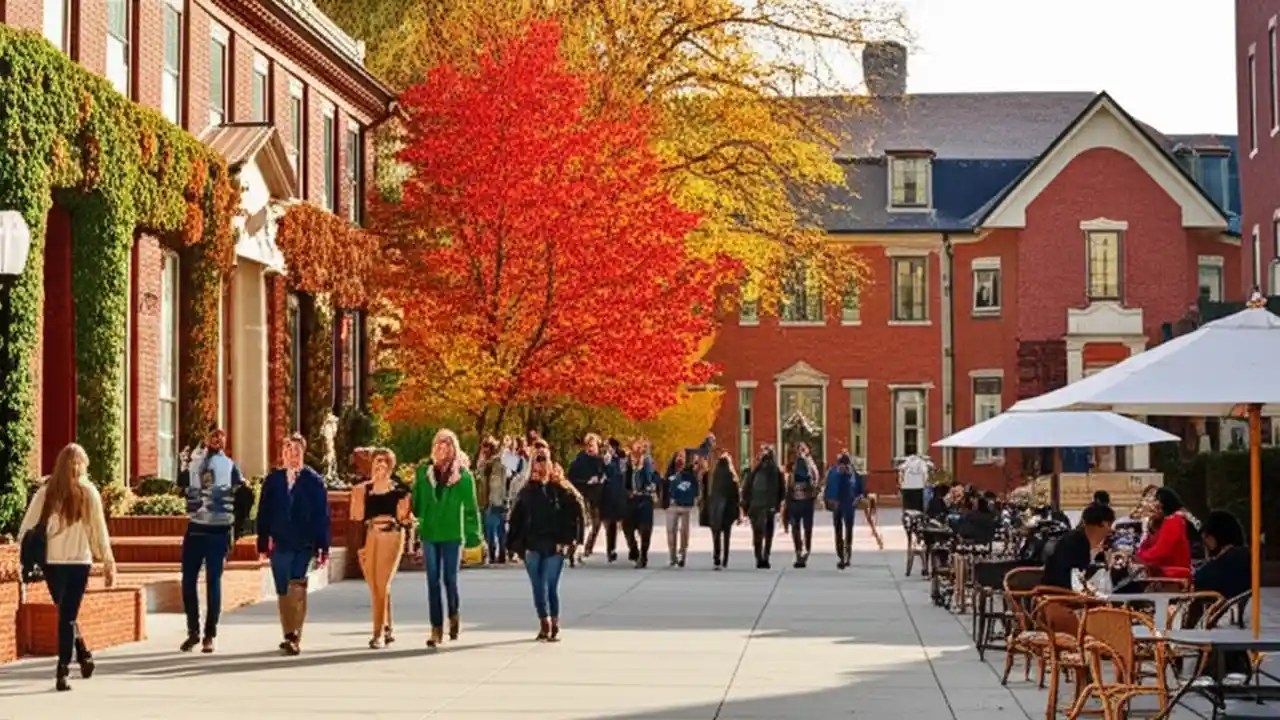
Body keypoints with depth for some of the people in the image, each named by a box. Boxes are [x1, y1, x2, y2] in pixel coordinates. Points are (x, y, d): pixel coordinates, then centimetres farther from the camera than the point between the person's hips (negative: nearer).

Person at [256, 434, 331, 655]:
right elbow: (264, 513, 9)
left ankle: (294, 637, -14)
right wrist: (263, 544, 4)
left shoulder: (314, 481, 2)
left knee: (296, 589, -13)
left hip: (304, 545, -3)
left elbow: (322, 515, 1)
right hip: (280, 544, 3)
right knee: (283, 592, 7)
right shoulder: (272, 480, 9)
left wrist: (323, 547, -3)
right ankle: (290, 636, 17)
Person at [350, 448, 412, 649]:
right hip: (369, 538, 3)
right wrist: (357, 496, -4)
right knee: (374, 587, 5)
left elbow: (404, 518, 6)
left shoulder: (399, 489, 4)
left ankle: (379, 633, -8)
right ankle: (387, 630, 19)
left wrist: (406, 518, -15)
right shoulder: (365, 489, 9)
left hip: (391, 536, -3)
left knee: (382, 585, -10)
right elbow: (357, 517, 5)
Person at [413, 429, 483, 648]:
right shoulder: (424, 472, 5)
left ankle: (454, 615, 28)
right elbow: (416, 502, 10)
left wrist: (474, 535, -3)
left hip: (452, 533, -2)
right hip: (429, 533, 2)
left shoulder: (463, 475, -3)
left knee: (450, 579, 0)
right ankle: (437, 628, 8)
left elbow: (471, 506, -1)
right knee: (433, 581, 3)